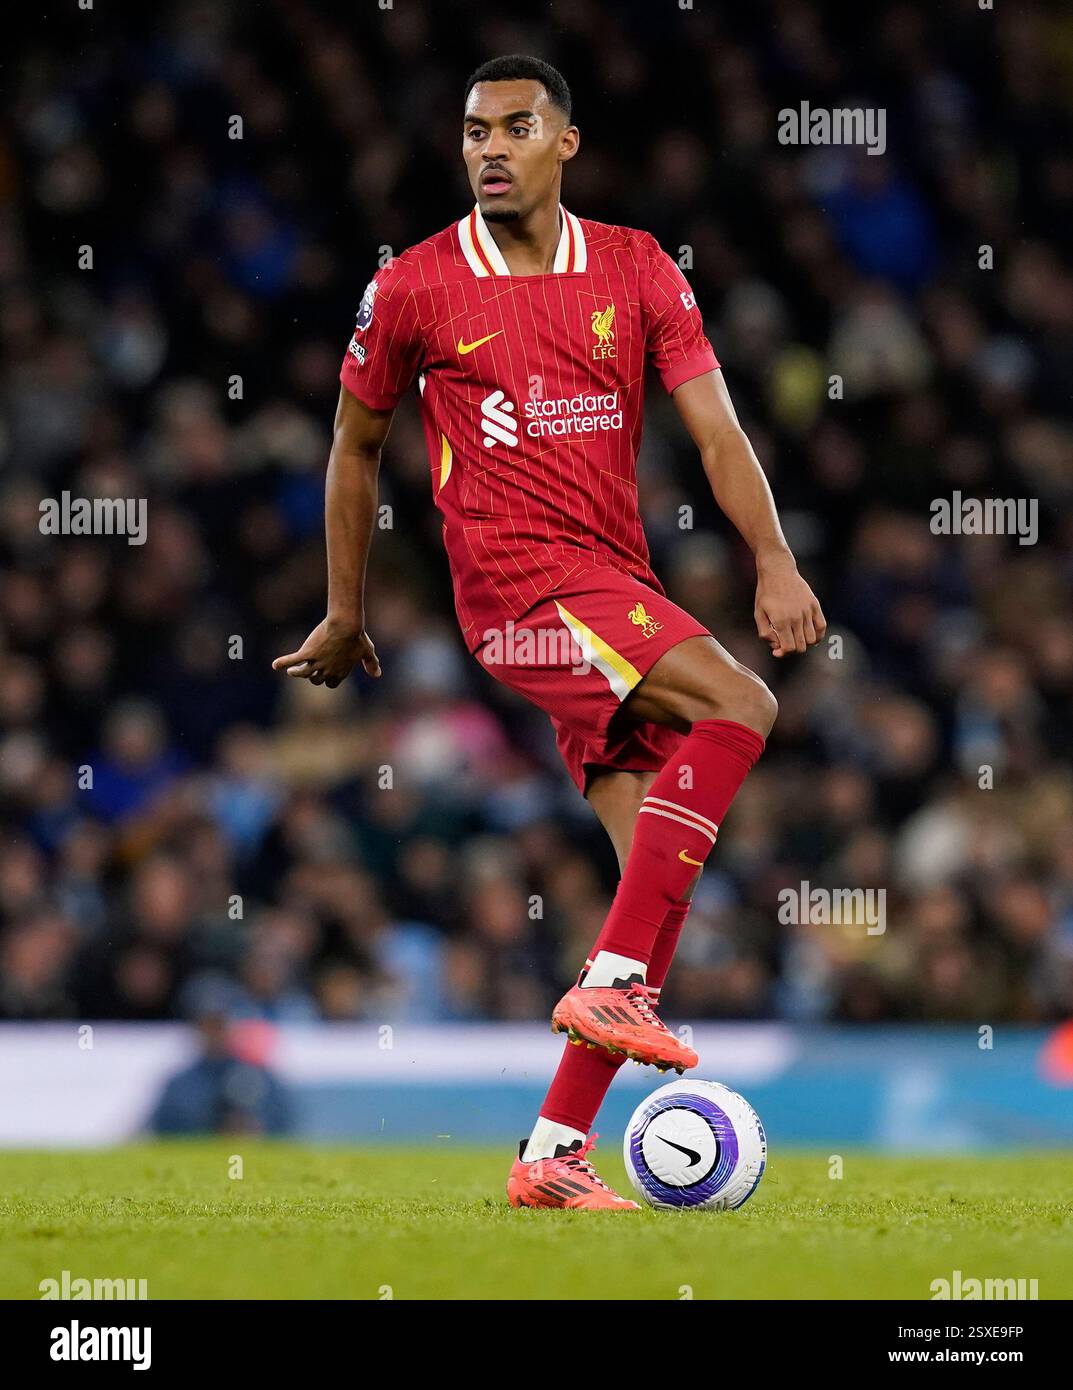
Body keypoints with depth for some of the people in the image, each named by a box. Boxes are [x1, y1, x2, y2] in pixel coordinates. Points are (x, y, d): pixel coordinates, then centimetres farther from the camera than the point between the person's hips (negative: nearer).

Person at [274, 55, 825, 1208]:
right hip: (522, 583, -5)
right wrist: (344, 616, 17)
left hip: (618, 594, 5)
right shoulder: (414, 288, 1)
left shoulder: (634, 270, 9)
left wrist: (773, 562, -11)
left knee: (661, 869, -2)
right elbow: (355, 447, 13)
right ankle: (612, 985, -28)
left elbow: (714, 426, 3)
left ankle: (554, 1154, 2)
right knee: (736, 706, -26)